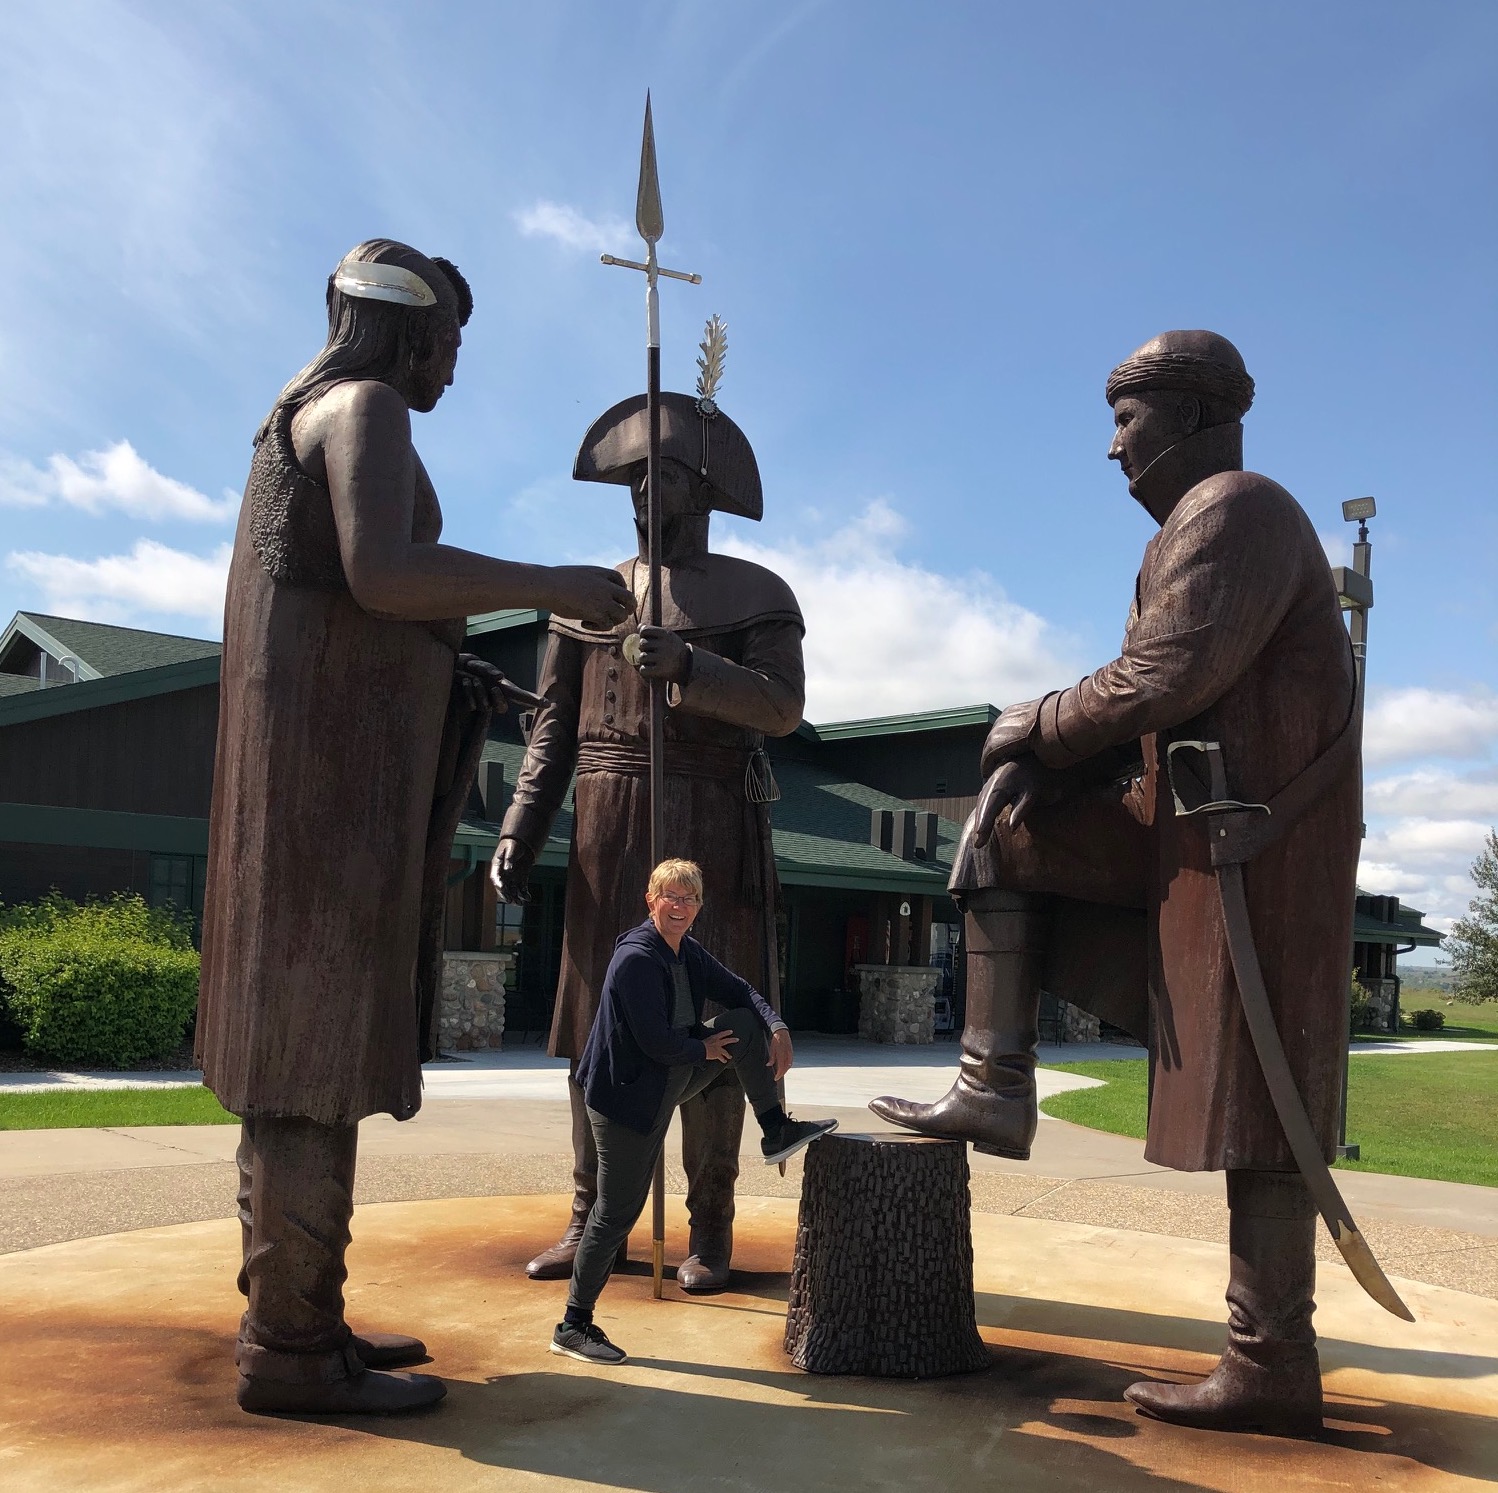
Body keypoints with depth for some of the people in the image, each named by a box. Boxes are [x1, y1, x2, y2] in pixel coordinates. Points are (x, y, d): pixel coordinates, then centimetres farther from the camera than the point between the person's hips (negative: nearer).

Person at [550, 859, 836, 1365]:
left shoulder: (690, 953, 4)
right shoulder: (636, 958, -23)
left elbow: (739, 991, 10)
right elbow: (658, 1043, -26)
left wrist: (777, 1028, -8)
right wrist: (705, 1050, -9)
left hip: (672, 1078, 8)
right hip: (628, 1092, -8)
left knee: (745, 1023, -2)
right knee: (618, 1210, -3)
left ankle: (776, 1133, 6)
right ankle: (573, 1326, 11)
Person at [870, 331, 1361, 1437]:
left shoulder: (1232, 511, -12)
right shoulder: (1210, 519, 21)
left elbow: (1162, 682, -23)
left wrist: (1040, 726, -7)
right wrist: (1043, 748, 8)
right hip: (1196, 819, 10)